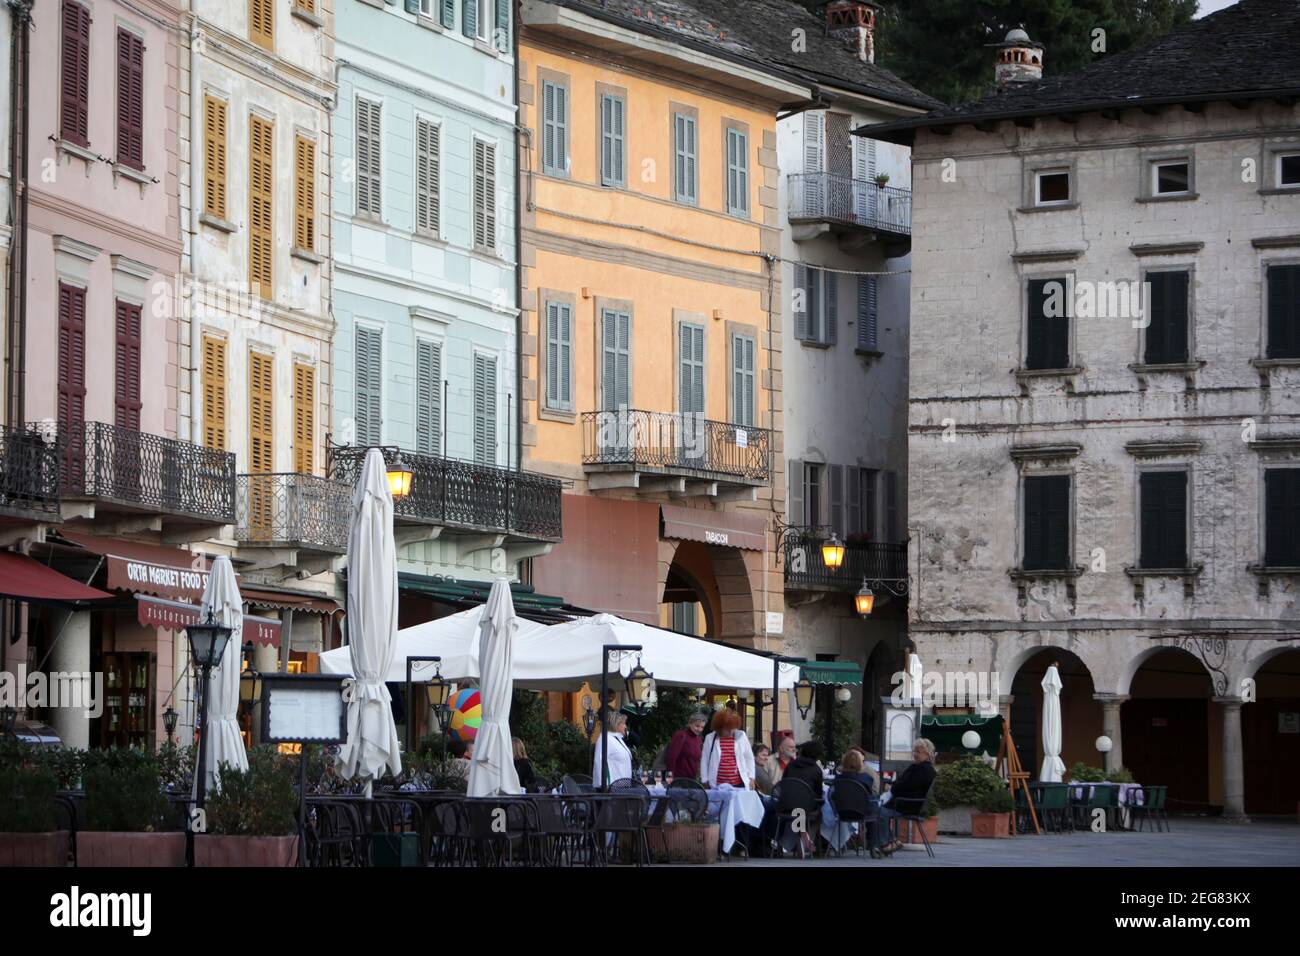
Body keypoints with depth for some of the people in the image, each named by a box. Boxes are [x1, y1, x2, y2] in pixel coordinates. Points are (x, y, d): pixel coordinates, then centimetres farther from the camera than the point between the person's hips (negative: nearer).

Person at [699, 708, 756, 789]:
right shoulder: (710, 739, 2)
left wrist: (751, 778, 8)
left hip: (739, 784, 1)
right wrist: (705, 782, 5)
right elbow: (704, 761, 8)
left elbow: (749, 757, 11)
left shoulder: (741, 736, 4)